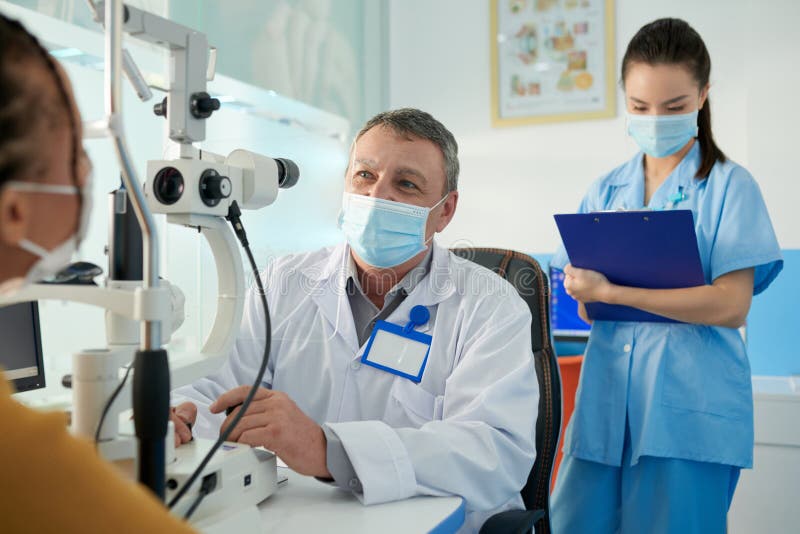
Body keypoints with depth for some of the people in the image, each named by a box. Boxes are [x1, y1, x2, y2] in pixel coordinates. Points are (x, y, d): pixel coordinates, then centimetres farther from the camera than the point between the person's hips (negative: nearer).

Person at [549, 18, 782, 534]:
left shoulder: (729, 185, -1)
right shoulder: (605, 191, 11)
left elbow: (731, 306, -12)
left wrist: (609, 292, -17)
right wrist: (582, 293, -11)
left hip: (691, 413, -3)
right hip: (606, 406, 4)